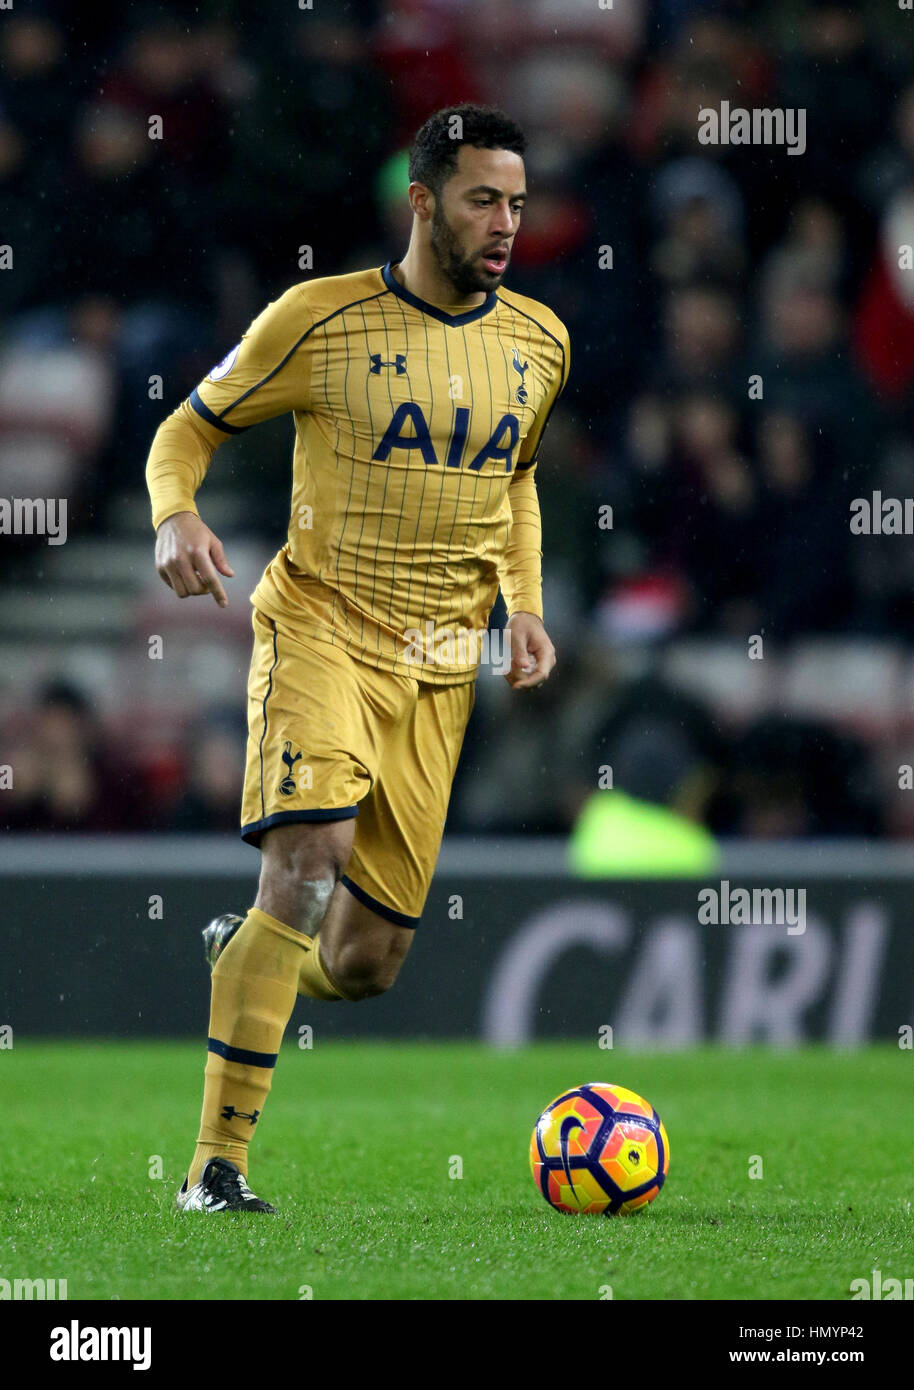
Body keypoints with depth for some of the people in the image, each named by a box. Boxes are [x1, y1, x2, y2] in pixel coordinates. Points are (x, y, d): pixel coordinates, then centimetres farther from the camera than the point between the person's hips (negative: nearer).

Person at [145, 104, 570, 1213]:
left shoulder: (538, 343, 8)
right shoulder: (322, 319, -6)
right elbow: (189, 427, 4)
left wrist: (524, 603, 11)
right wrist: (175, 516, -17)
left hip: (441, 665, 5)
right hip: (321, 630, -5)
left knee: (368, 961, 4)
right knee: (310, 860, -27)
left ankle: (242, 956, 40)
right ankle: (216, 1166, -23)